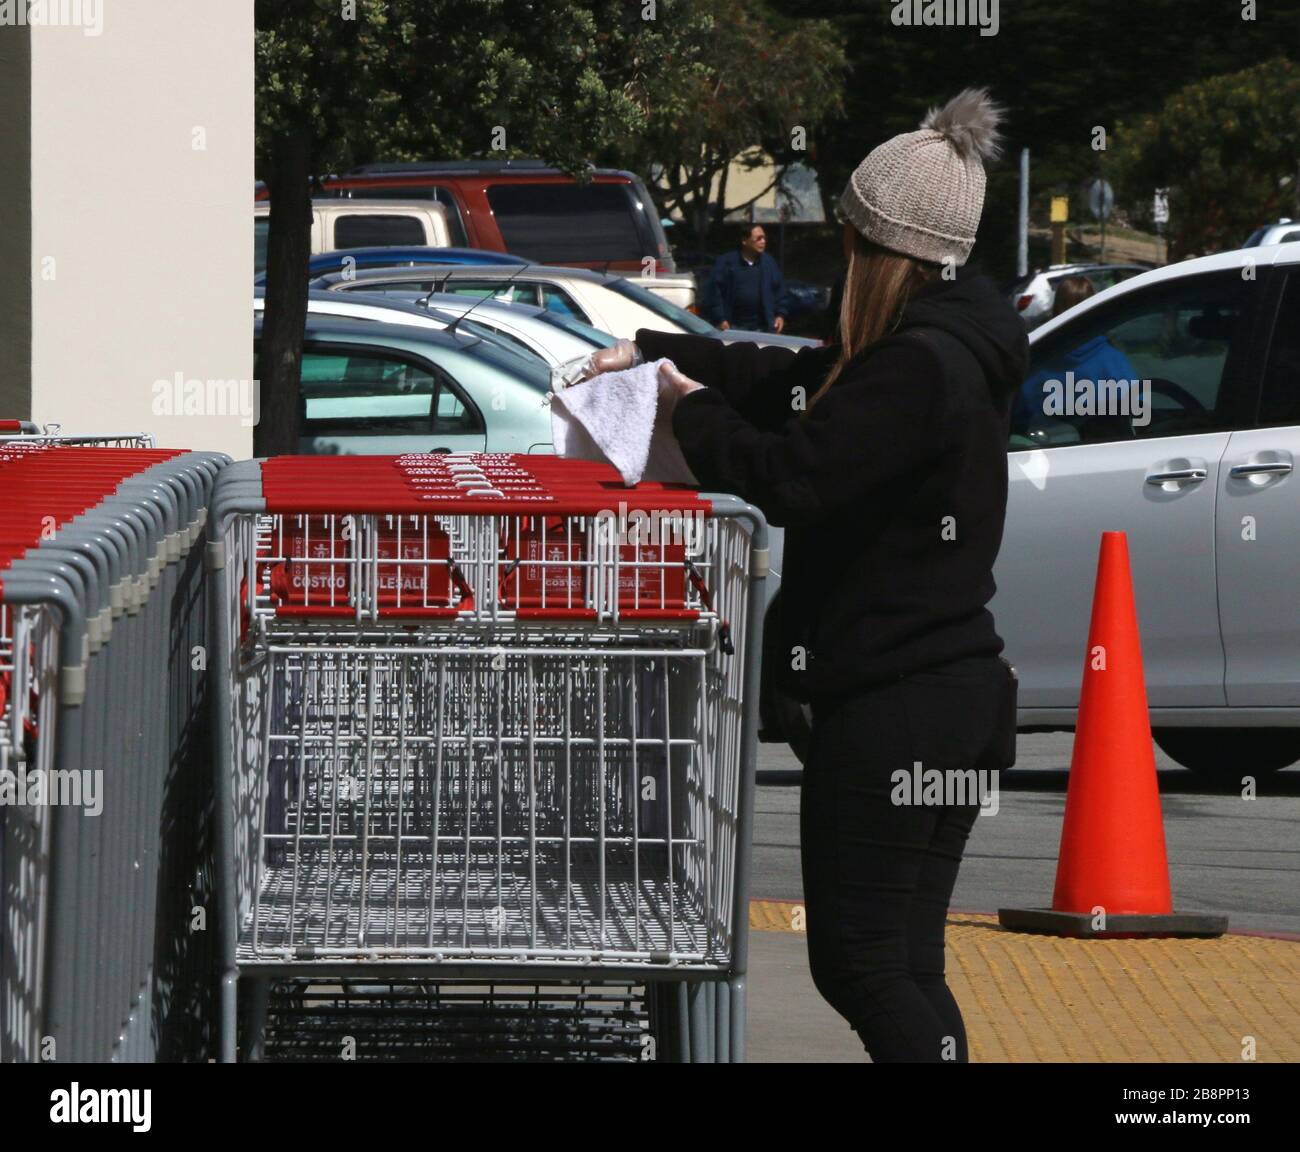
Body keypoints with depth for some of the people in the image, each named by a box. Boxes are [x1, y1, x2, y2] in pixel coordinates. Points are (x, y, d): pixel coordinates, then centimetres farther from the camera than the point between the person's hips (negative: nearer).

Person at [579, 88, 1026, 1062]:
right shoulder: (958, 352, 12)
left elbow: (788, 477, -21)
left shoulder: (916, 369, -20)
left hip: (888, 714, -10)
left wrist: (696, 410, -3)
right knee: (908, 966, 12)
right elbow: (793, 385, 22)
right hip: (961, 692, 10)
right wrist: (654, 351, 18)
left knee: (860, 964, -4)